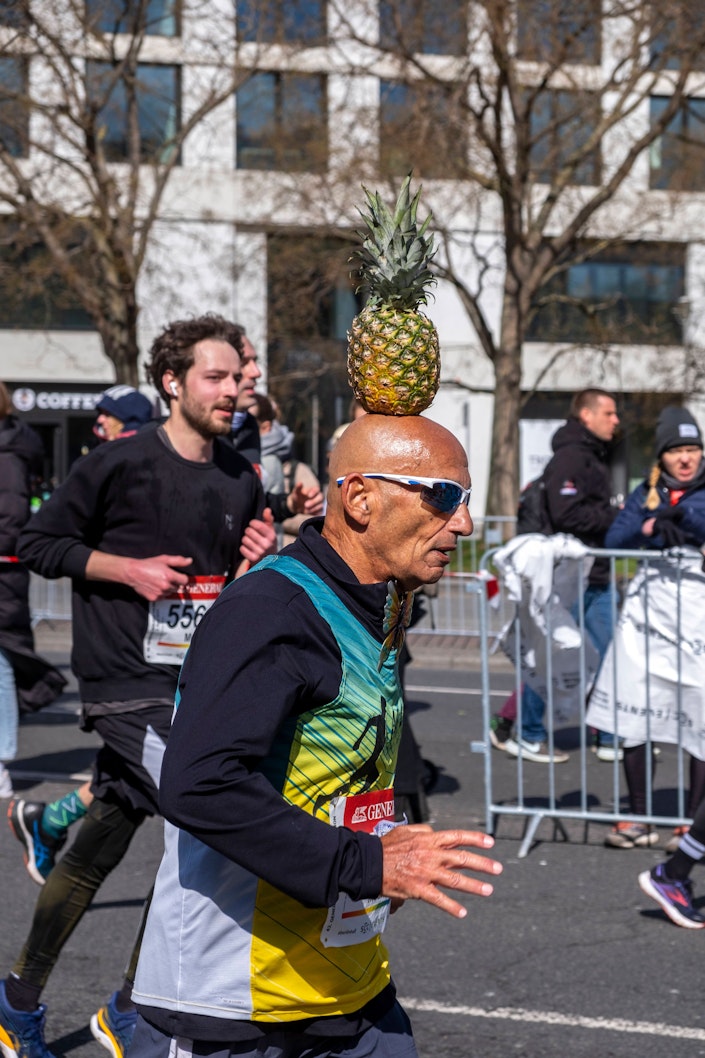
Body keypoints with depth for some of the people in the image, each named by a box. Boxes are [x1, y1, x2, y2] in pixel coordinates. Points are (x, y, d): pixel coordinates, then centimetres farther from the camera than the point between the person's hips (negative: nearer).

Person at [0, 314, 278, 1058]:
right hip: (127, 681, -7)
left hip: (197, 681, 7)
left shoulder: (240, 480, 7)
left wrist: (256, 565, -3)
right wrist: (128, 568, -14)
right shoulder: (120, 464, -11)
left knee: (98, 848, 14)